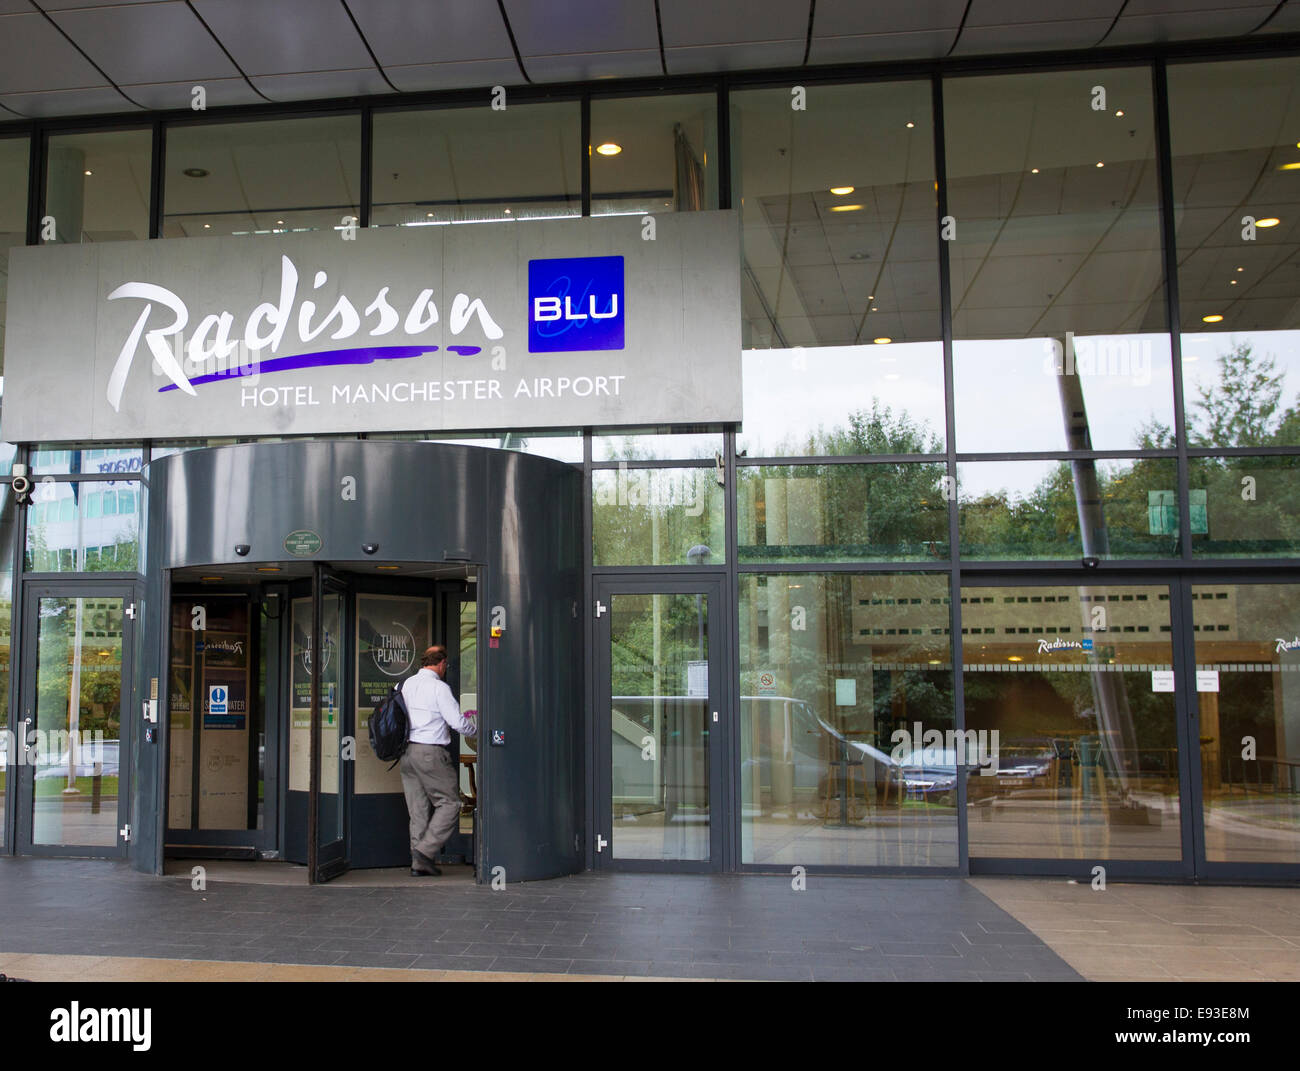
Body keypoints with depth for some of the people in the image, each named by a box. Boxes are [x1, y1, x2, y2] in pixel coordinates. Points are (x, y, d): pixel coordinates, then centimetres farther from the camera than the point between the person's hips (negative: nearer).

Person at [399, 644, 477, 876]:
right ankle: (425, 850, -8)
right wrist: (477, 729, 6)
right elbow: (458, 723, -13)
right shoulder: (439, 687, -11)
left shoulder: (407, 684, 11)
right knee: (450, 803, 1)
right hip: (431, 752, -8)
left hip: (407, 751, 8)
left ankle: (418, 863, 12)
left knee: (418, 809, 11)